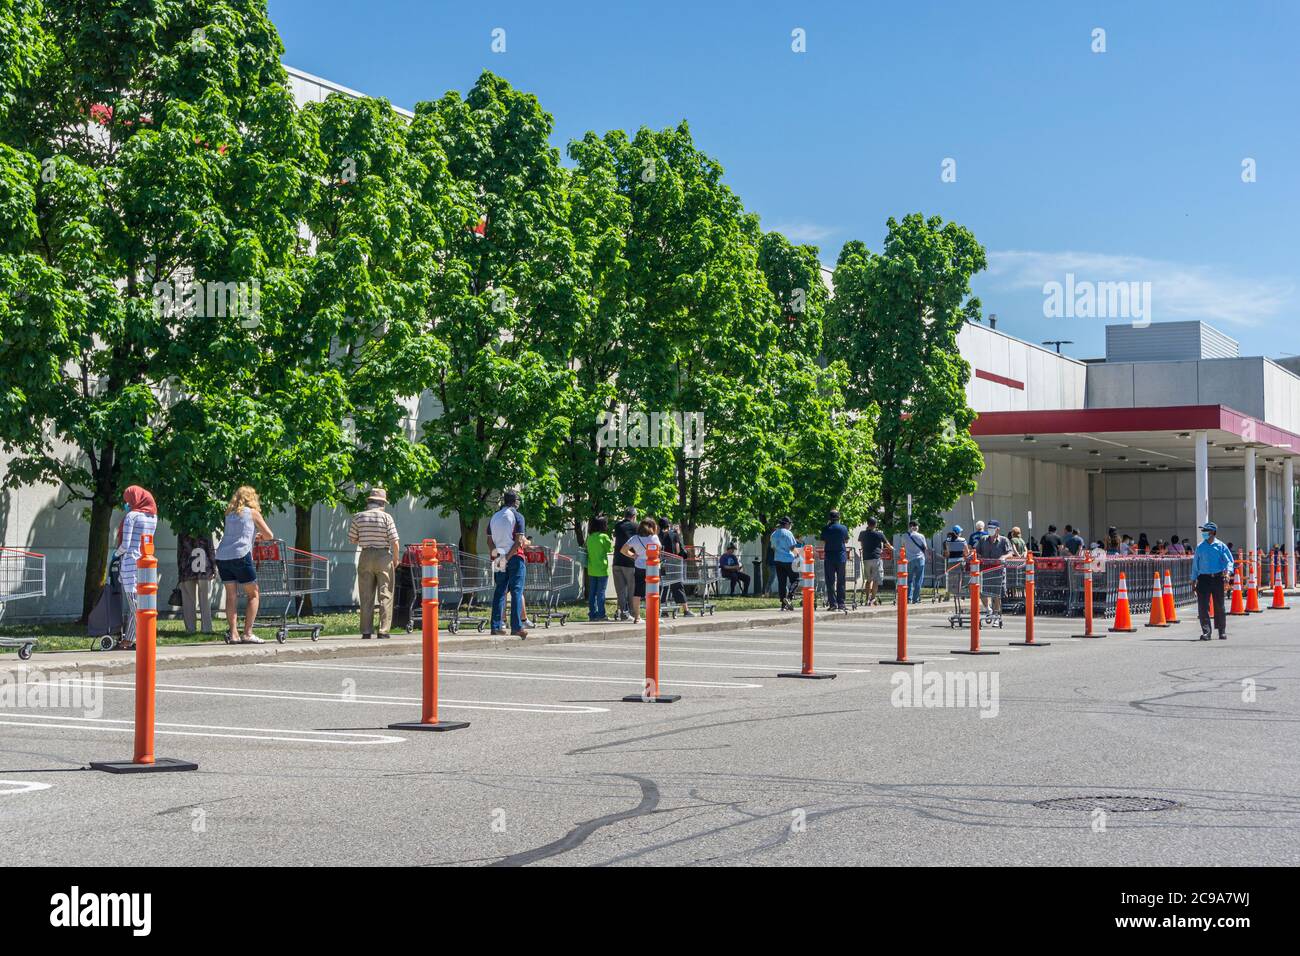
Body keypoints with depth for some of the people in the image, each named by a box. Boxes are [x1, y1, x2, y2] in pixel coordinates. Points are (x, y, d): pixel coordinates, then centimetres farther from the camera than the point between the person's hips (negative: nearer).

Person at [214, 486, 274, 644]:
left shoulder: (229, 514, 20)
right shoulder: (252, 512, 8)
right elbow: (269, 536, 12)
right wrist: (260, 537, 32)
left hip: (222, 556, 5)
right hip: (240, 555, -5)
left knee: (231, 595, 6)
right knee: (253, 594, 5)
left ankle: (233, 634, -1)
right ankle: (248, 634, -2)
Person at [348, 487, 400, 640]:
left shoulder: (358, 517, 0)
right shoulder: (386, 517, -7)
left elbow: (352, 539, 6)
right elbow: (395, 541, -9)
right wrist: (396, 558, 4)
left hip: (365, 557, 2)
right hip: (383, 557, -2)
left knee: (366, 597, 7)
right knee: (385, 595, 3)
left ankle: (366, 632, 6)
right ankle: (383, 631, -2)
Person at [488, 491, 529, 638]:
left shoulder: (494, 517, 12)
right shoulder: (517, 516, -4)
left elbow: (490, 540, 7)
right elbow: (519, 541, -13)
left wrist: (494, 557, 1)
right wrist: (508, 556, -12)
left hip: (499, 558, 5)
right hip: (514, 557, -5)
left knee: (499, 591, 8)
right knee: (516, 591, -4)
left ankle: (496, 626, 5)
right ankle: (516, 627, -8)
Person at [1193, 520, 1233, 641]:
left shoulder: (1220, 546, 2)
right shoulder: (1200, 547, 9)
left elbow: (1229, 560, -1)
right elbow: (1195, 564, 13)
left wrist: (1228, 571, -20)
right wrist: (1194, 580, 10)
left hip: (1217, 578, -2)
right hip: (1204, 578, 2)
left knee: (1219, 606, 6)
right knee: (1203, 606, -7)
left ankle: (1222, 631, 18)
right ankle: (1206, 632, -4)